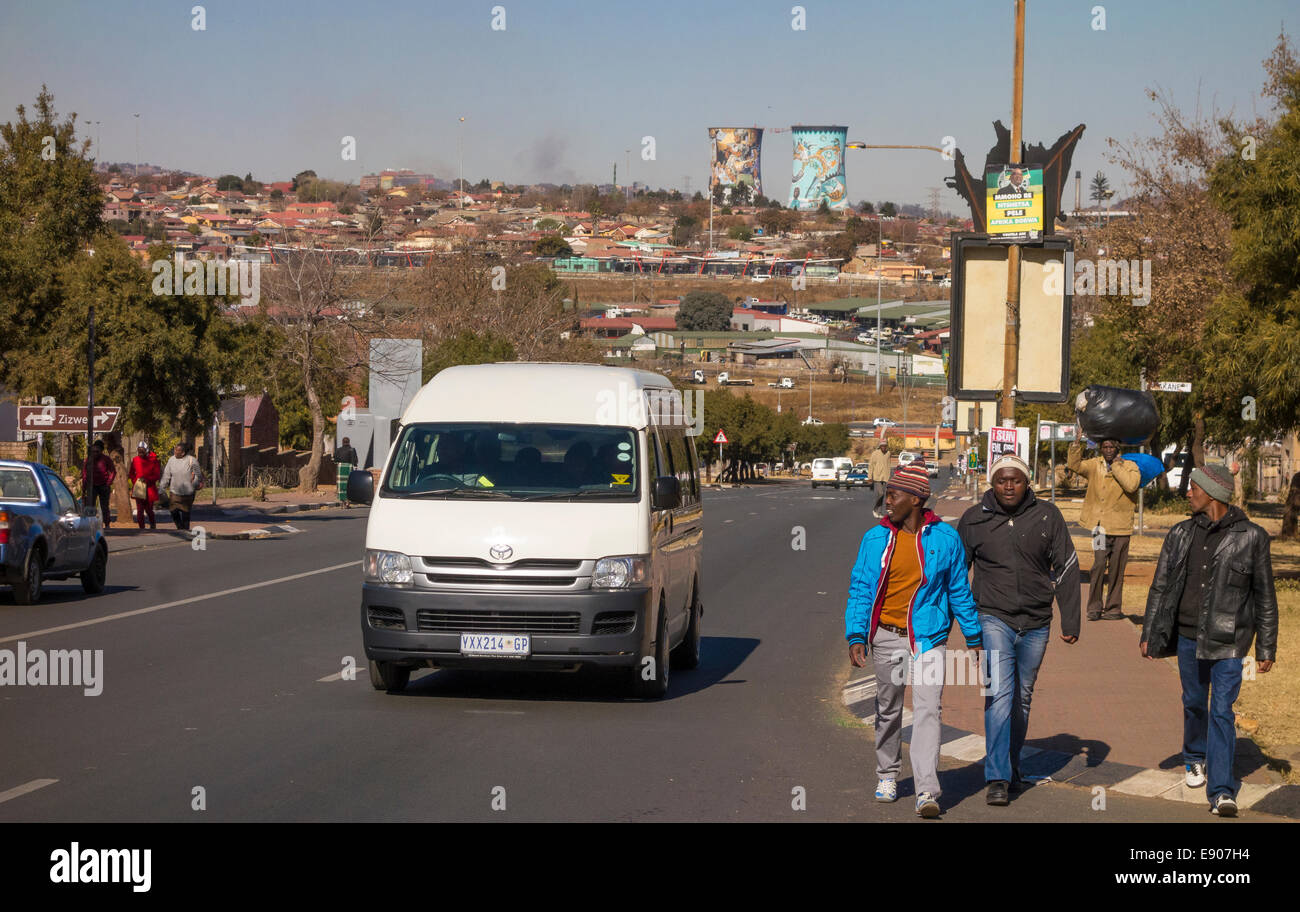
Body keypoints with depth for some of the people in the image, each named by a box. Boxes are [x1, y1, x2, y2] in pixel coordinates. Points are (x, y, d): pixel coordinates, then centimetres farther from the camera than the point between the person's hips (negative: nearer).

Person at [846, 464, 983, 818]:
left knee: (927, 711, -13)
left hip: (927, 639, -2)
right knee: (888, 710, 15)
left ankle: (927, 793, -18)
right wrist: (856, 636, -6)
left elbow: (959, 590, 9)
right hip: (886, 637, 2)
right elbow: (860, 590, 5)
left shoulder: (945, 539, -1)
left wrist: (973, 636, 14)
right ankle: (887, 775, 35)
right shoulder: (875, 539, 2)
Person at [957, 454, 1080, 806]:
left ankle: (1012, 769, 29)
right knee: (999, 694, -15)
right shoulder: (974, 519, -1)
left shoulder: (1047, 516, 1)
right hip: (993, 619, -2)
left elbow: (1066, 568, 5)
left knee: (1021, 698, 13)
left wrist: (1070, 621, 3)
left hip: (1035, 624, 2)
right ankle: (998, 779, -16)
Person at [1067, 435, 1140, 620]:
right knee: (1099, 564, -8)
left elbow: (1131, 485, -17)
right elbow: (1075, 465, -1)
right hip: (1100, 525, 1)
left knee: (1116, 570, 4)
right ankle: (1094, 608, -2)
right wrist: (1076, 443, -10)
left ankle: (1114, 608, 13)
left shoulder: (1130, 466, 1)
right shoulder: (1095, 464, 9)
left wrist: (1116, 465, -12)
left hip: (1120, 526, -1)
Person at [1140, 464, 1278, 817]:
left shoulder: (1250, 537, -5)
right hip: (1187, 635, 4)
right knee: (1194, 702, 16)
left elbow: (1264, 596, 0)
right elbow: (1161, 587, 11)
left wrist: (1266, 647, 0)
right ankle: (1195, 760, 43)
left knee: (1222, 711, -10)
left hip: (1227, 640, -4)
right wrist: (1149, 634, 10)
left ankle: (1221, 792, -12)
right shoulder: (1181, 535, 5)